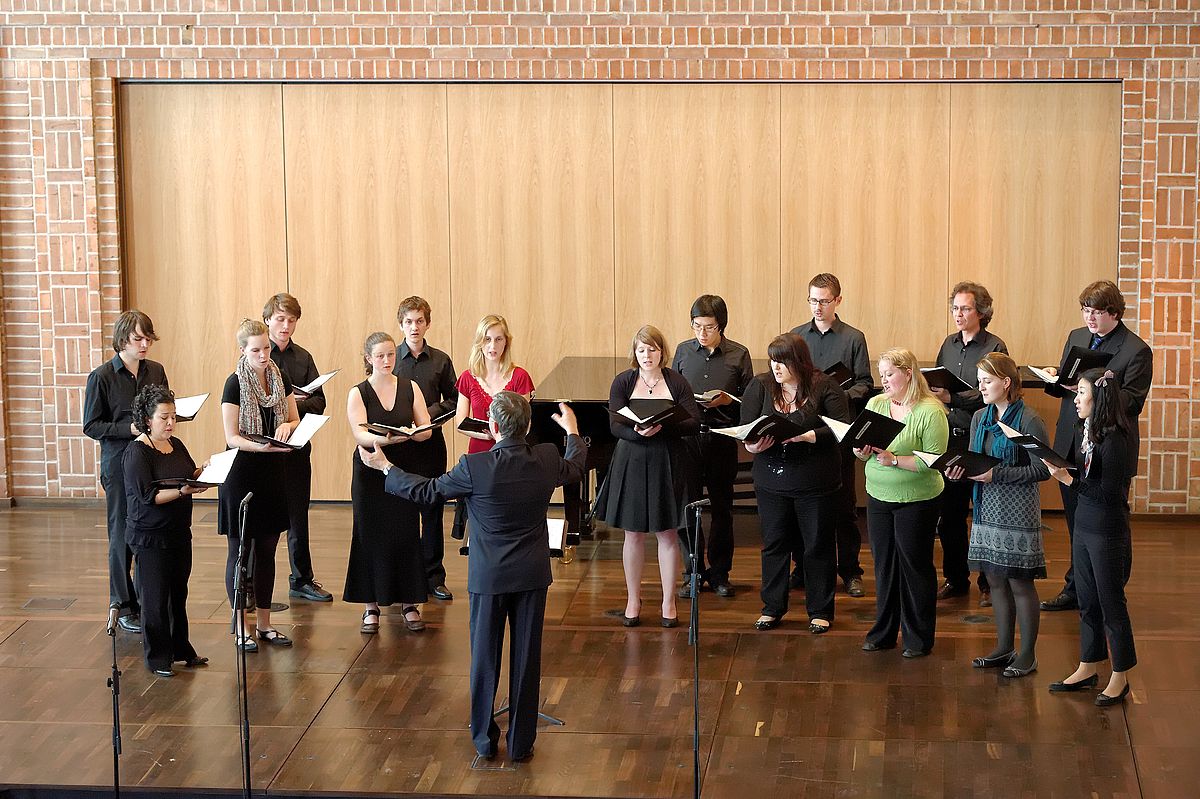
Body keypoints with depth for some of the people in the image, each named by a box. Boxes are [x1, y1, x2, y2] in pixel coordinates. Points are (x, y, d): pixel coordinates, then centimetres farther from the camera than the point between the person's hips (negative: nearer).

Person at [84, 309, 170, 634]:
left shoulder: (156, 371, 8)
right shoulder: (102, 376, -7)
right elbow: (91, 426, -6)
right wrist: (129, 429, -18)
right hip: (119, 463, -4)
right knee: (122, 536, 4)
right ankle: (123, 606, 14)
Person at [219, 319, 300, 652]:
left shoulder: (280, 379, 5)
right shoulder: (235, 384, -11)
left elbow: (295, 421, 11)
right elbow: (232, 437, -14)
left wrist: (287, 427, -11)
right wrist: (261, 446, -30)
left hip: (273, 474, 5)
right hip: (241, 476, -5)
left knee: (267, 550, 11)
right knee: (239, 550, 2)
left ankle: (264, 624, 20)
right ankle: (240, 628, 9)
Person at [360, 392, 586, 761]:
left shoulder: (474, 467, -20)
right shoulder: (547, 460, -9)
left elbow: (427, 491, -6)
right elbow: (575, 469, 15)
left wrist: (385, 468, 8)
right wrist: (572, 431, 35)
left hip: (488, 577, -2)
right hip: (532, 576, 2)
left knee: (485, 658, 11)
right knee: (526, 658, 9)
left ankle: (485, 740, 21)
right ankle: (522, 742, 16)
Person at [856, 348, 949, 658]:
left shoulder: (930, 411, -14)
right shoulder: (875, 404, 5)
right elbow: (859, 448, 10)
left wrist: (894, 460, -25)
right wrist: (862, 451, -13)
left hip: (916, 501, -5)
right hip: (879, 496, 5)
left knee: (915, 565, 4)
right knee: (884, 563, 12)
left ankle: (918, 638, 15)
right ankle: (883, 633, 24)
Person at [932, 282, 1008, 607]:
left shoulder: (994, 348, -8)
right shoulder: (949, 344, 12)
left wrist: (951, 398, -28)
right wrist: (937, 404, -2)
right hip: (950, 439, 6)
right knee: (949, 514, 10)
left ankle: (988, 583, 11)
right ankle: (956, 578, 22)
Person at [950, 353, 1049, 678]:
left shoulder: (1028, 420, -13)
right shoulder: (980, 418, 9)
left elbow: (1041, 470, -15)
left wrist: (996, 474, -20)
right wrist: (959, 472, -7)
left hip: (1018, 512, -7)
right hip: (986, 509, 7)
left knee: (1020, 583, 1)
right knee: (995, 580, 13)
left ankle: (1027, 654, 11)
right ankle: (1004, 648, 25)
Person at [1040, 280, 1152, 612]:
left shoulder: (1137, 350, -9)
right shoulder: (1076, 337, 12)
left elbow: (1132, 402, -15)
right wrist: (1055, 379, -6)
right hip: (1071, 445, 6)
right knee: (1075, 521, 14)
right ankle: (1076, 589, 24)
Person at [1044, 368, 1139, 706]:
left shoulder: (1115, 440, -20)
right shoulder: (1089, 431, 5)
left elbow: (1109, 494, -22)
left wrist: (1067, 479, -23)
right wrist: (1061, 472, -4)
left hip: (1107, 532, -8)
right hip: (1084, 527, 8)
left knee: (1111, 603, 3)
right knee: (1087, 602, 16)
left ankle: (1120, 678, 14)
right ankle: (1088, 669, 28)